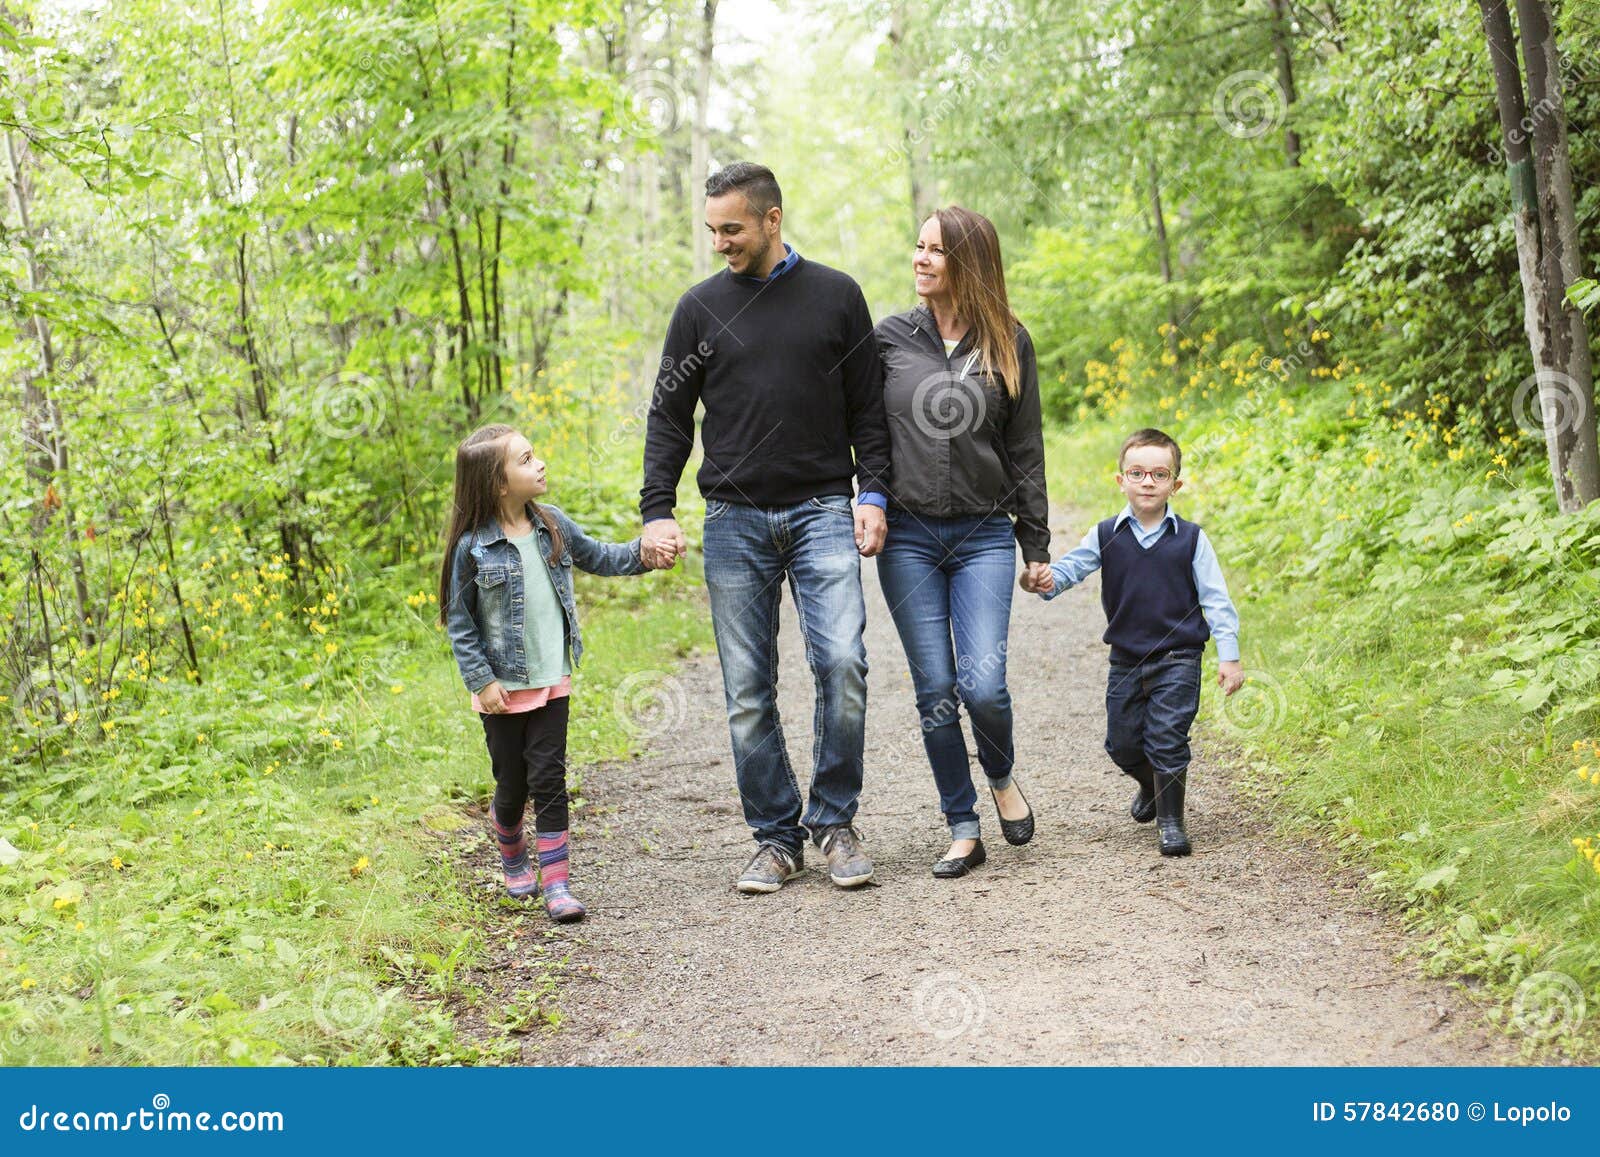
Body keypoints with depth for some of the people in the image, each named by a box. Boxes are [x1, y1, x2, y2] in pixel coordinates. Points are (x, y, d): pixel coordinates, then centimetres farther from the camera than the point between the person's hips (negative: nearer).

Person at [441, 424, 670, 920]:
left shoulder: (553, 525, 0)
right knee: (512, 785, 9)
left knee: (548, 780, 0)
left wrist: (643, 554, 0)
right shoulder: (473, 547, -13)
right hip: (503, 688, -3)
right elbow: (459, 622, -8)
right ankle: (513, 862, 37)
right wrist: (481, 680, -11)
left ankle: (556, 883, 2)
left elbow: (598, 557, 16)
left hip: (552, 680, 3)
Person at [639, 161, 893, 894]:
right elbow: (669, 417, 9)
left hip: (823, 511, -1)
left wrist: (873, 494, -3)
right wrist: (656, 510, -1)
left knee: (841, 662, -15)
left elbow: (868, 407, 8)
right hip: (735, 521, 1)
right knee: (747, 692, 1)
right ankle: (776, 838, 12)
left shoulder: (836, 296, 7)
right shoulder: (701, 307, 8)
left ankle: (834, 820, 2)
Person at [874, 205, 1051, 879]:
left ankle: (1001, 776, 20)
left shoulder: (1009, 343, 5)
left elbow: (1025, 451, 8)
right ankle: (963, 831, 13)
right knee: (935, 691, 1)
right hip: (907, 537, 1)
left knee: (984, 685, -12)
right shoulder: (889, 337, 4)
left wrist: (1036, 547, 7)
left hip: (984, 537, -1)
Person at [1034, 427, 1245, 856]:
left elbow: (1215, 599, -2)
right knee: (1122, 743, 11)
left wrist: (1229, 655, -6)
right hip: (1126, 660, 3)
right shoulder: (1106, 536, 0)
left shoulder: (1190, 539, -4)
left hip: (1177, 659, -3)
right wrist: (1048, 580, -28)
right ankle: (1151, 785, 42)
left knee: (1166, 739, -9)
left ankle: (1170, 820, 7)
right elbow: (1072, 565, -4)